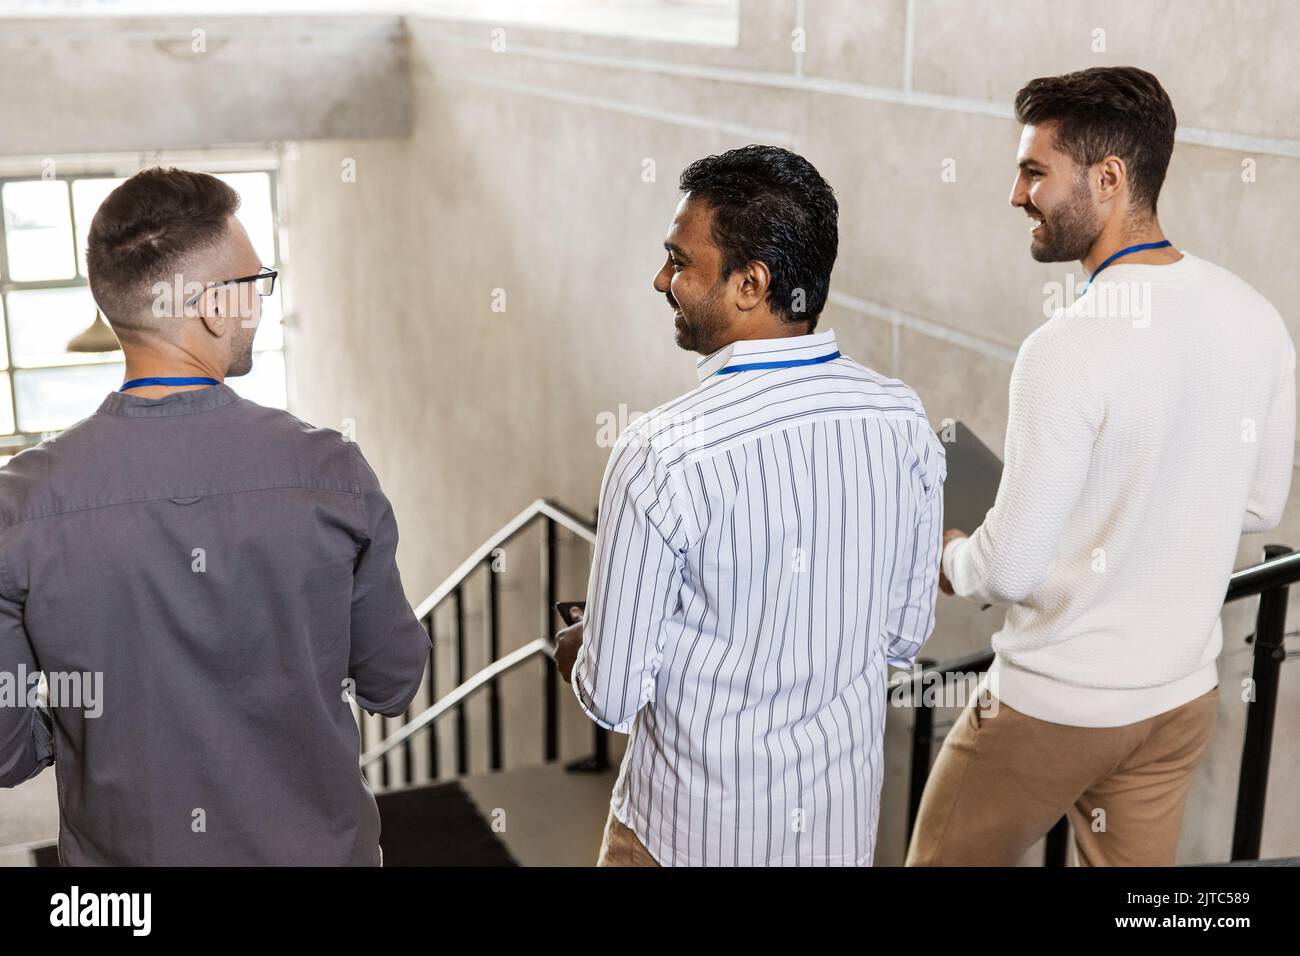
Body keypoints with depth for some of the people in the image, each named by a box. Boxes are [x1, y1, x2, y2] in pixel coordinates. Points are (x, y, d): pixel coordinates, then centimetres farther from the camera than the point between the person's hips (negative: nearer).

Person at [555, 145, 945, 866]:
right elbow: (904, 634, 2)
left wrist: (576, 653, 4)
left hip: (693, 830, -4)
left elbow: (611, 697, -17)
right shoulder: (903, 422, -10)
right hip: (845, 819, 5)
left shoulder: (660, 459, -26)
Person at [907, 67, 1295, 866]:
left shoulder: (1070, 349, -25)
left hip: (1057, 707, -6)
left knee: (945, 859, 15)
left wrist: (953, 559, 2)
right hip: (1184, 696, 7)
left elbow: (1011, 569, -19)